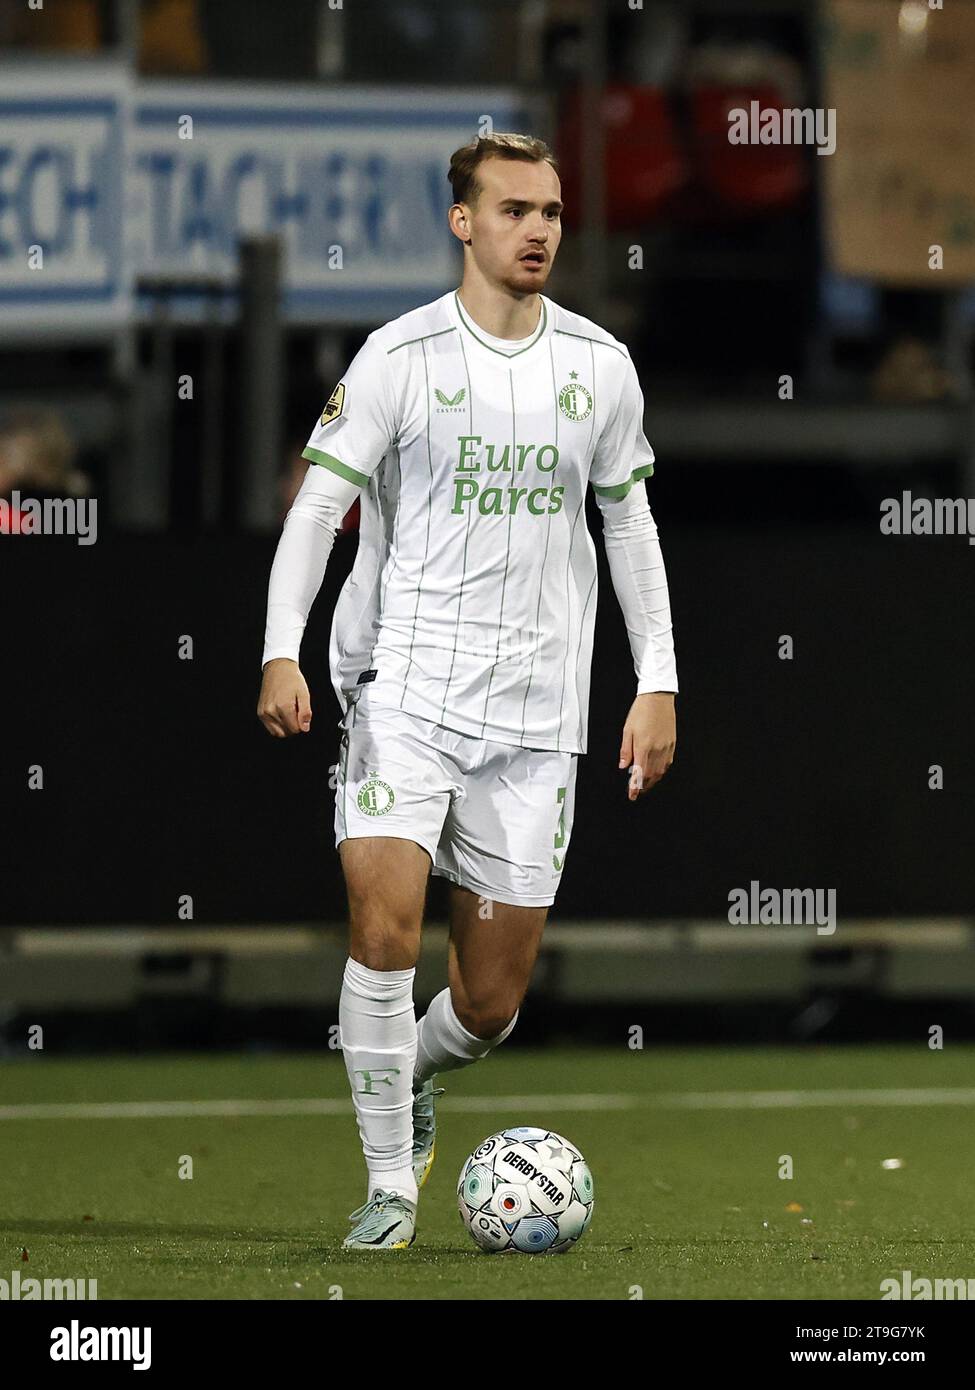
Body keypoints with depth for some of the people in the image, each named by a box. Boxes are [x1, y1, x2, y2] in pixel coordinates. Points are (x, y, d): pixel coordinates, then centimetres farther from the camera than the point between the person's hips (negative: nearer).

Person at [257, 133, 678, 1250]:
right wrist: (282, 652, -18)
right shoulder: (399, 357, -4)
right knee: (384, 914, -22)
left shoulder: (599, 365, 7)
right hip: (406, 684, -3)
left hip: (536, 706, 3)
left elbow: (629, 524, 17)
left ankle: (412, 1076, 38)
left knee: (492, 1001, 4)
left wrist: (658, 685, 12)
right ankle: (389, 1184, -10)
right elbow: (316, 507, -4)